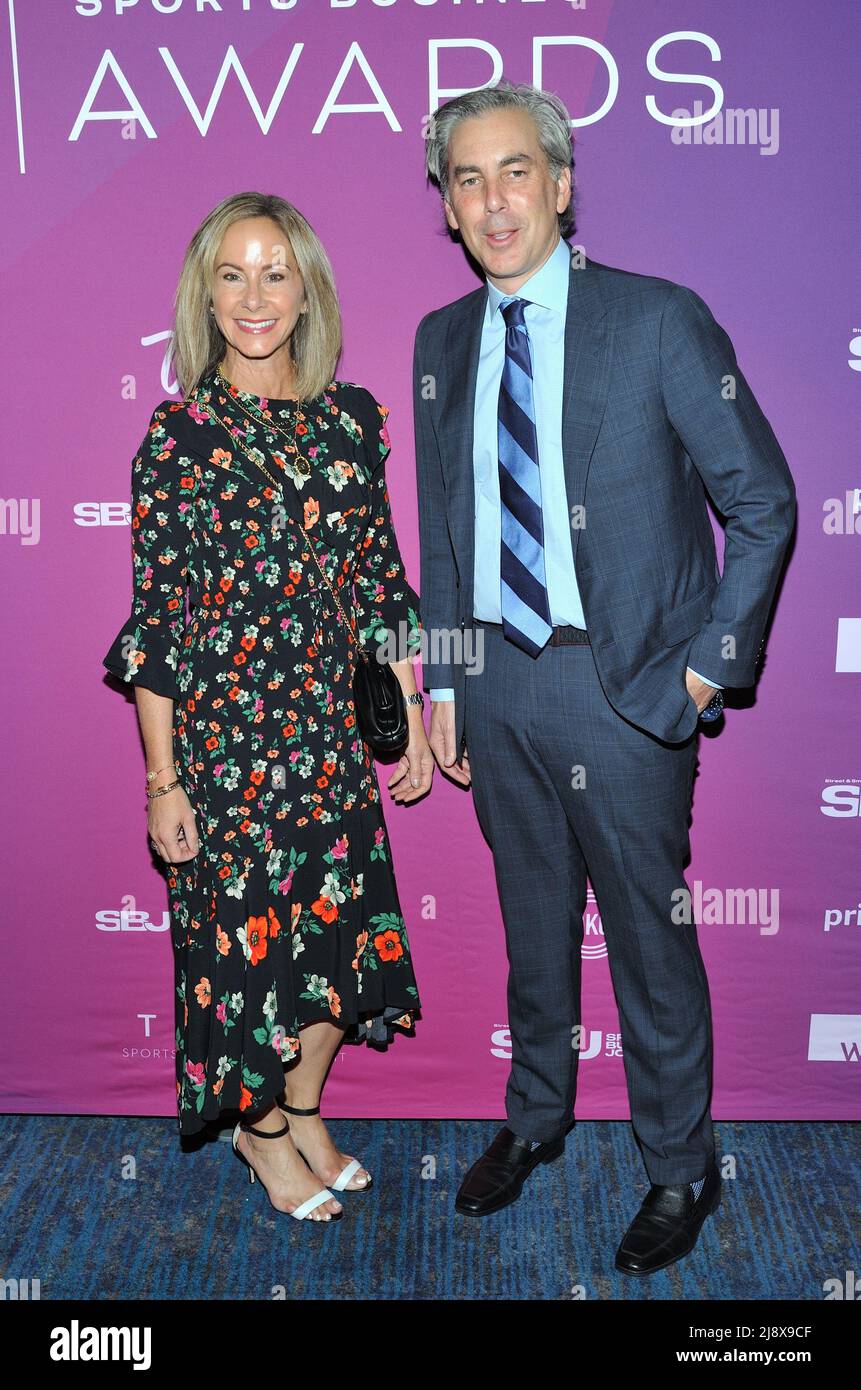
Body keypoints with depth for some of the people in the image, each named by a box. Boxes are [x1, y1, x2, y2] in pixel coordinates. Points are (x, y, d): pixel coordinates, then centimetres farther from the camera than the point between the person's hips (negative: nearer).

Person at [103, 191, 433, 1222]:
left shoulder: (351, 416, 3)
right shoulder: (180, 432, -9)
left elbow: (379, 576, 8)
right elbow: (156, 616, -9)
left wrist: (415, 716, 8)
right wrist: (162, 782, -10)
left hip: (330, 731, 5)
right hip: (224, 738, -4)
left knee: (343, 927, 13)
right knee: (245, 934, 10)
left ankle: (302, 1110, 39)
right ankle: (261, 1132, 37)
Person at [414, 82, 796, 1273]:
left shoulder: (661, 321, -8)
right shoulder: (442, 340, 8)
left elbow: (763, 503, -4)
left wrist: (709, 665, -8)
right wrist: (444, 680, 11)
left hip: (624, 683, -4)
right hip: (496, 676, 5)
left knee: (649, 934, 7)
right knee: (533, 918, 20)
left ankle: (680, 1166, 30)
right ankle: (536, 1117, 42)